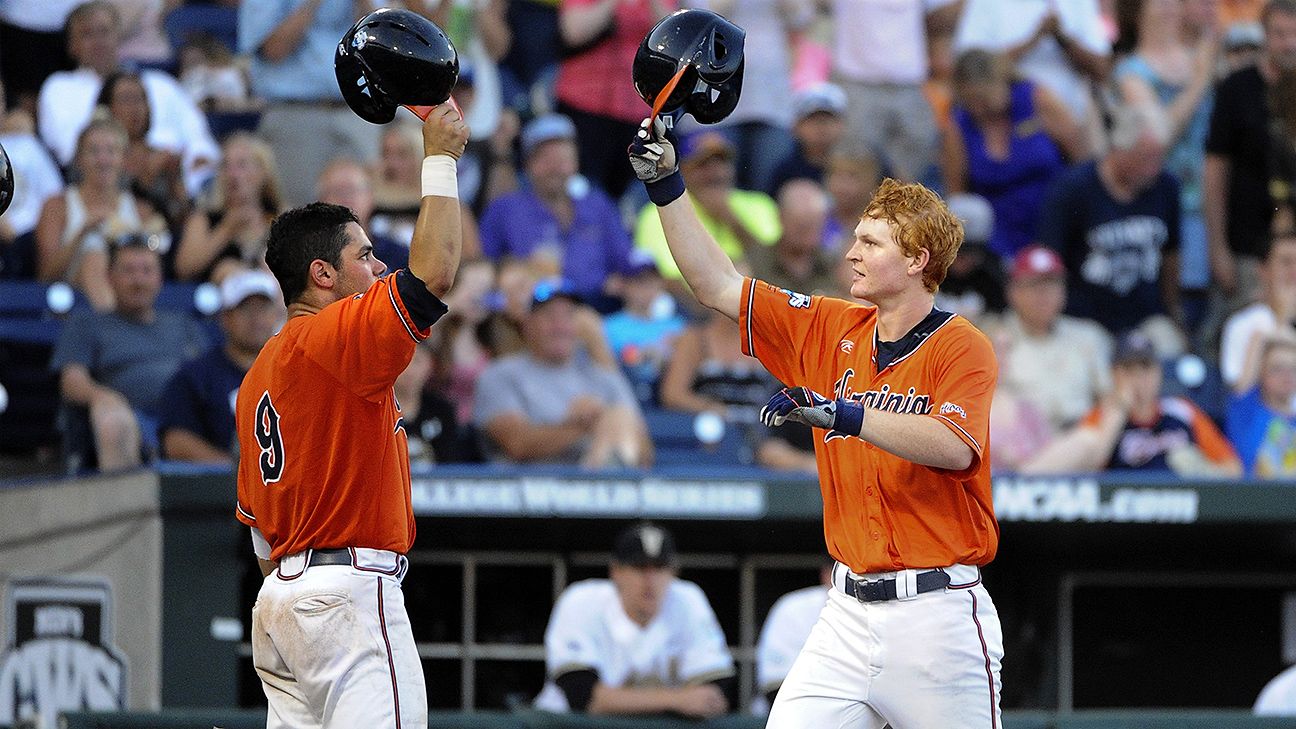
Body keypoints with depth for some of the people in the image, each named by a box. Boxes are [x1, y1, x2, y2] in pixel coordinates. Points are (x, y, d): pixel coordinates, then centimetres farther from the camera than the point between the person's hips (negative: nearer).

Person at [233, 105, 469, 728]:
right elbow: (433, 273, -21)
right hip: (349, 591, -10)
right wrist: (440, 157, -13)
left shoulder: (260, 374, 20)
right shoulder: (337, 337, -9)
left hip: (283, 594, 10)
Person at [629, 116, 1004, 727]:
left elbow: (954, 449, -25)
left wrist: (847, 415, -34)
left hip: (939, 614, -5)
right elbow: (718, 286, 13)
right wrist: (665, 185, 7)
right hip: (851, 610, 5)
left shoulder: (962, 349, -7)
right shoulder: (831, 331, 11)